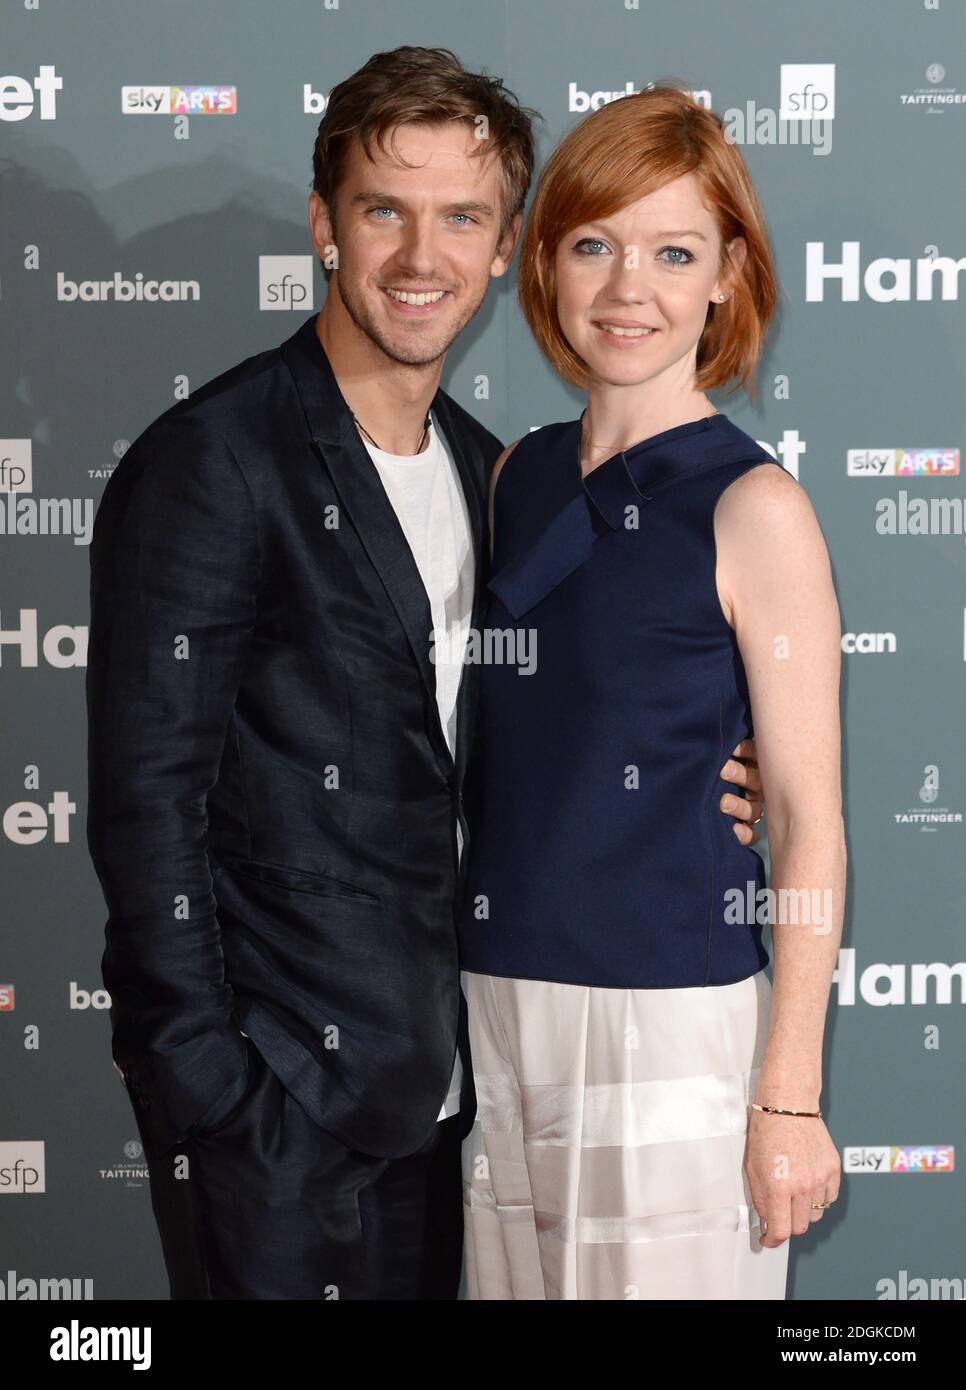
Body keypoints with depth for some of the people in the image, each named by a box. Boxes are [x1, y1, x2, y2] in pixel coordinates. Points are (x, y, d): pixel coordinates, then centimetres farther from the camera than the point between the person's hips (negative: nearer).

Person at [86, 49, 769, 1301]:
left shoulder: (479, 467, 10)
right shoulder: (211, 464, -14)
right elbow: (149, 803, -16)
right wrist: (207, 1089, -18)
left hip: (425, 1087, 7)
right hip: (269, 1099, -7)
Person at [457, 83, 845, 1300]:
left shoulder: (751, 506, -10)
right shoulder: (519, 478, 8)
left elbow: (809, 820, -9)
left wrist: (791, 1096, -11)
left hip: (673, 1017, -5)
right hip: (500, 1010, 5)